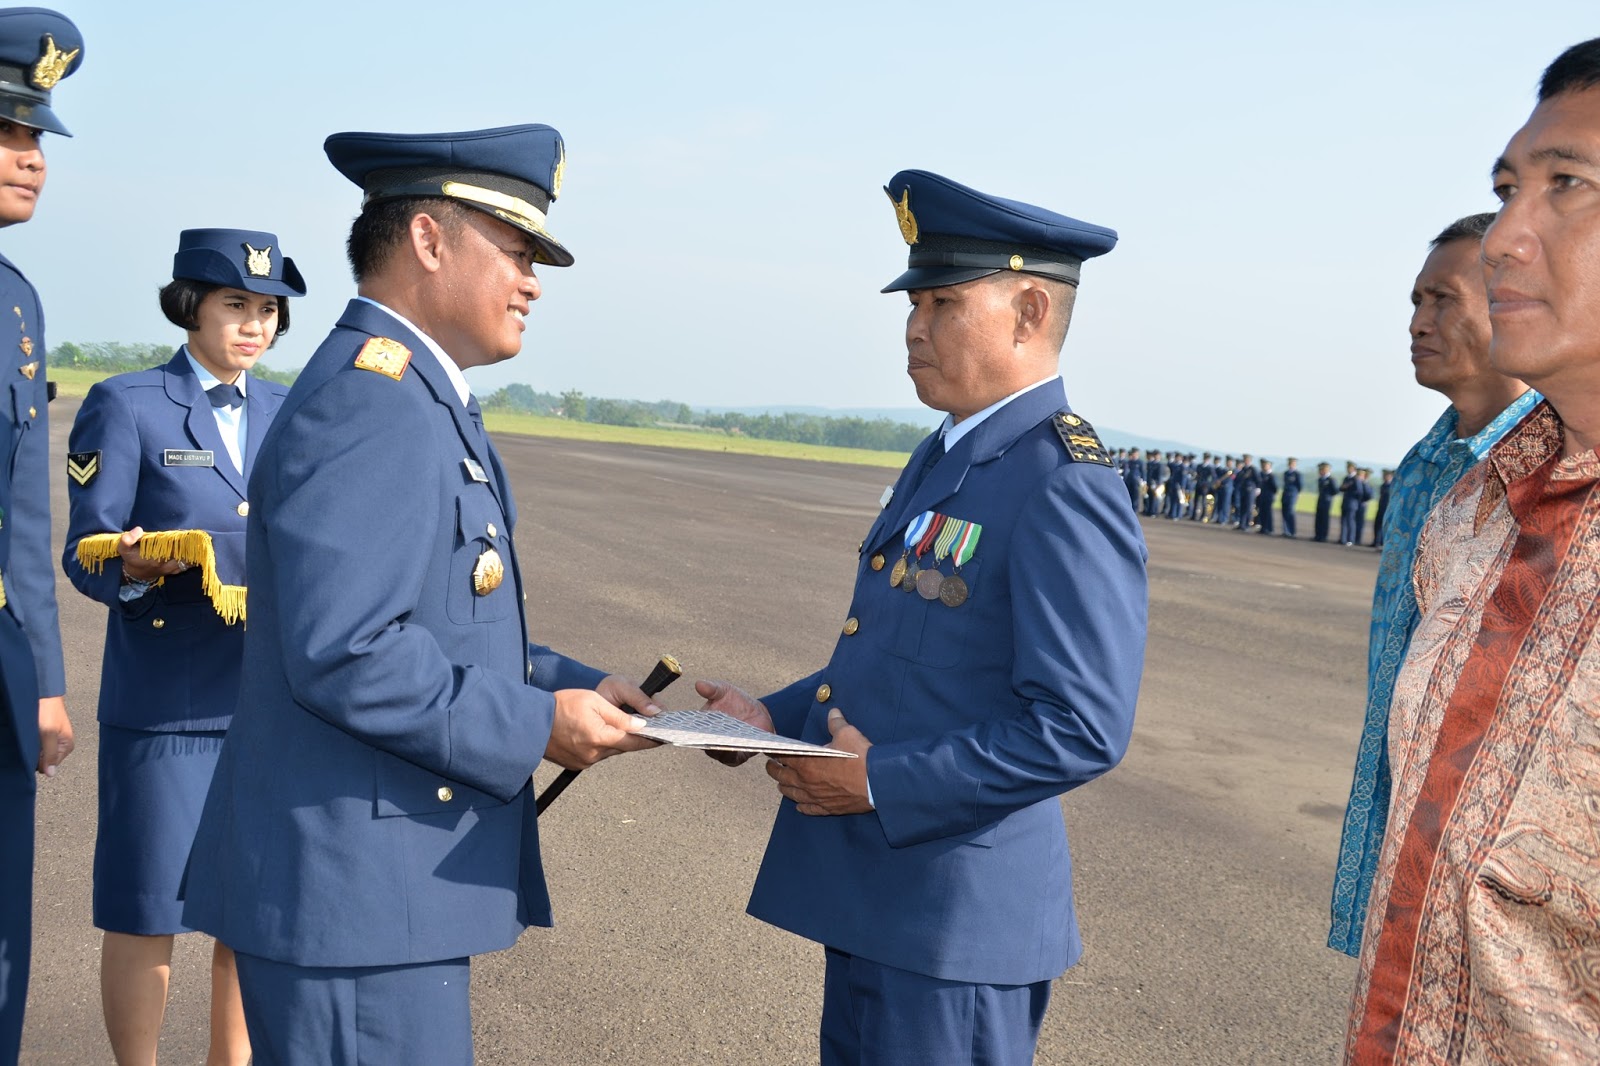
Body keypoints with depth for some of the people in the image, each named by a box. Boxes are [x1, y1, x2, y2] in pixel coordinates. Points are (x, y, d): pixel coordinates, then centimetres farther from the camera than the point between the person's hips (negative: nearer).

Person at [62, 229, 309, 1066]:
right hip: (165, 702, -4)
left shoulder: (286, 412, 12)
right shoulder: (125, 406, -2)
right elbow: (85, 554, -5)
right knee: (148, 908, 3)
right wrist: (135, 565, -26)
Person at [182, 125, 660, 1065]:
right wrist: (536, 727, -17)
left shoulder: (420, 402, 16)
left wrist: (576, 686, 8)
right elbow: (344, 654, -27)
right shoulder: (369, 403, -18)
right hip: (356, 897, -10)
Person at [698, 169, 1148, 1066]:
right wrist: (776, 715, 6)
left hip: (953, 925, -9)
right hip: (876, 895, 9)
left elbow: (1081, 731, -25)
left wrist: (880, 782, -21)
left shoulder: (1067, 489, -20)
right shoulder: (947, 456, 10)